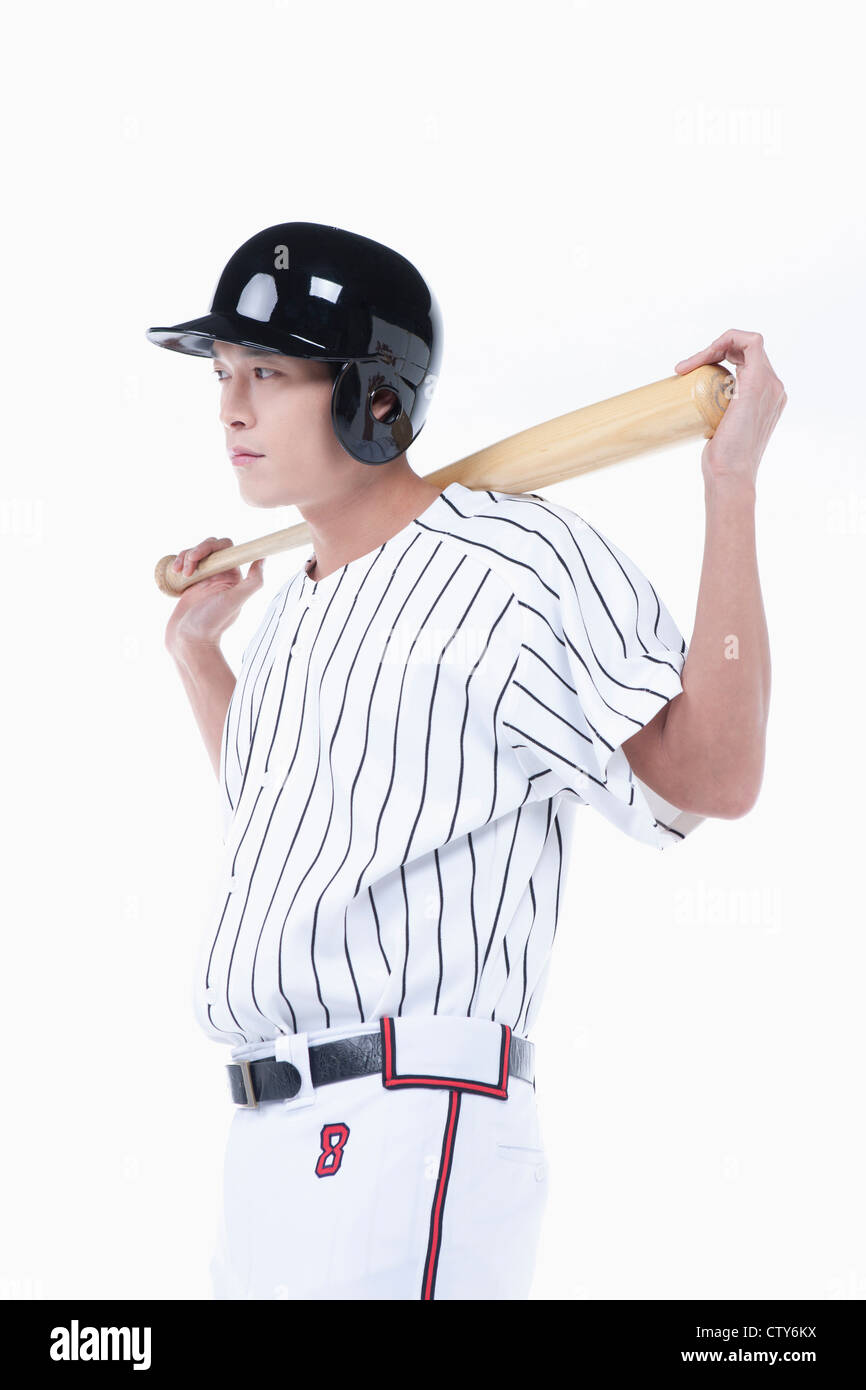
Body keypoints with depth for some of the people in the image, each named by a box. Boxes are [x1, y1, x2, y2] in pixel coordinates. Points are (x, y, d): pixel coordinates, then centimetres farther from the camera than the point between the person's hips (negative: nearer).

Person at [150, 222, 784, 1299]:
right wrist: (193, 649, 37)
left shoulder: (520, 556, -6)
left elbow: (710, 776, -19)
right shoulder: (291, 612, 21)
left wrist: (732, 483, -20)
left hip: (411, 1140, -9)